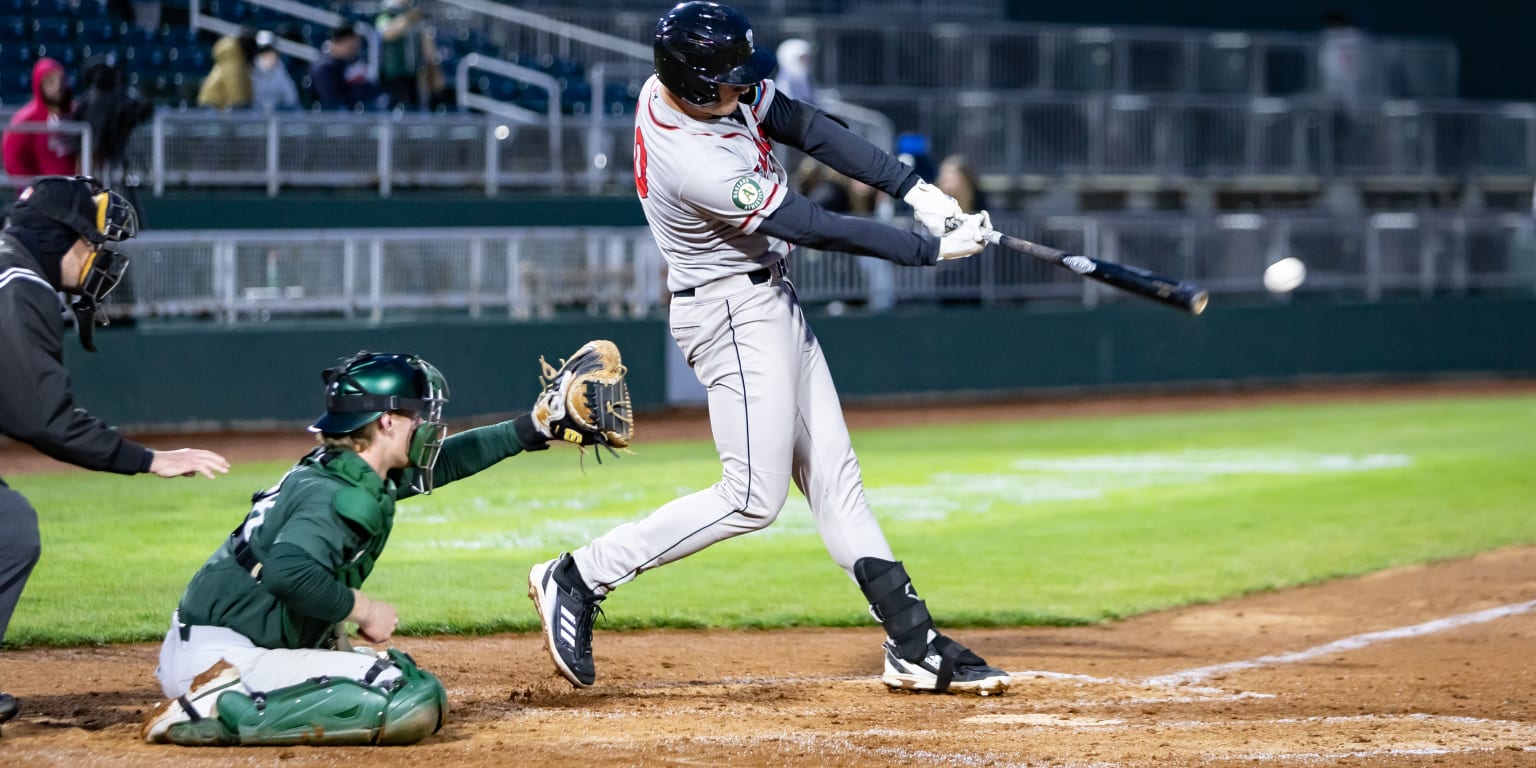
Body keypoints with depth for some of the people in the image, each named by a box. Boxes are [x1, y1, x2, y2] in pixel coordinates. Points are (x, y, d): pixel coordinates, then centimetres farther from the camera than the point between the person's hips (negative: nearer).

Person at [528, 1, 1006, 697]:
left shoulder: (683, 85, -6)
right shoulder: (695, 164, -32)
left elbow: (804, 126, 0)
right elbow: (816, 229, -25)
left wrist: (914, 188, -7)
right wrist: (929, 250, -17)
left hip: (768, 301, 10)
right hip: (734, 313, -10)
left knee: (832, 475, 9)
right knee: (754, 497, -7)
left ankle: (914, 646, 11)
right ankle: (579, 579, -1)